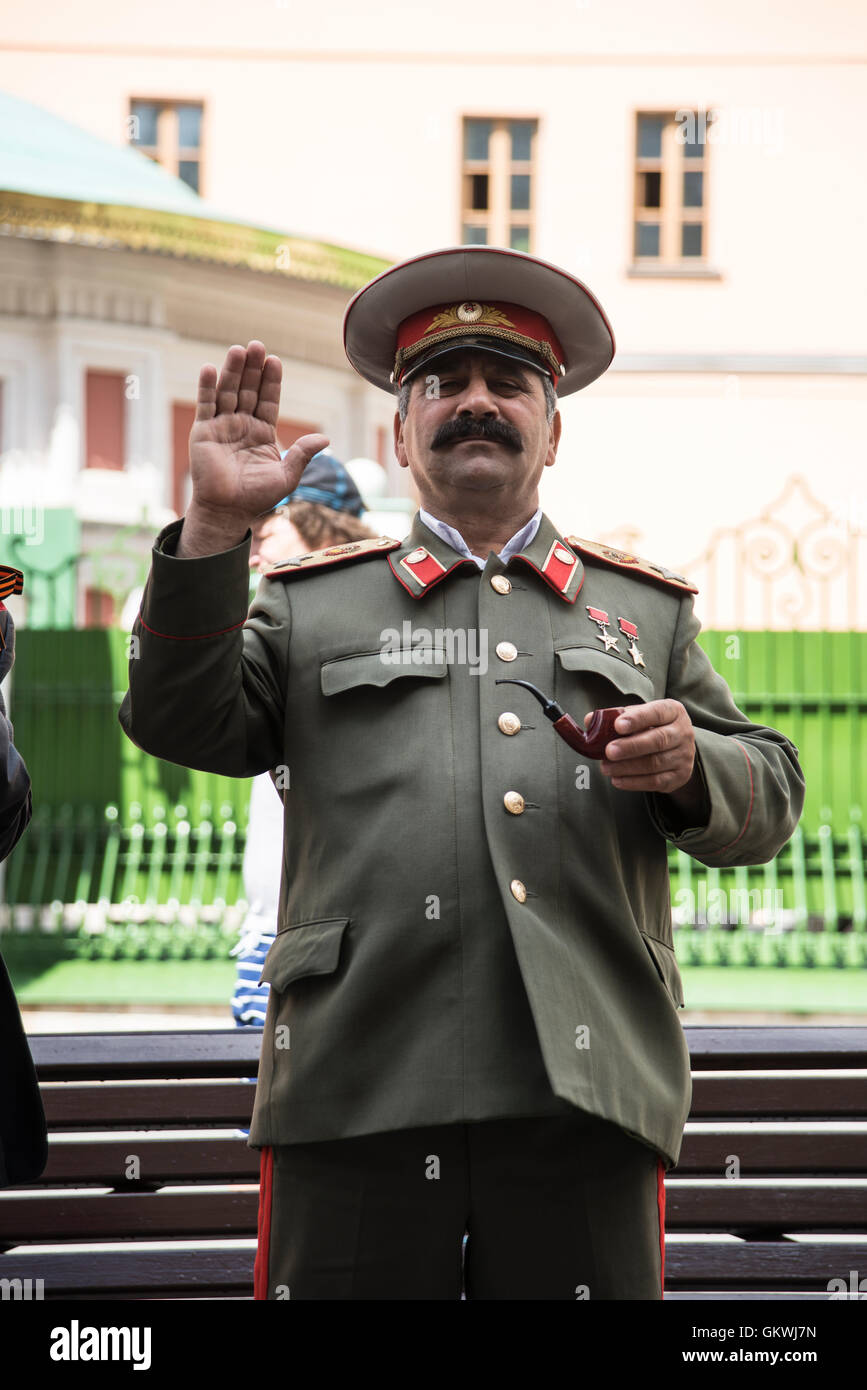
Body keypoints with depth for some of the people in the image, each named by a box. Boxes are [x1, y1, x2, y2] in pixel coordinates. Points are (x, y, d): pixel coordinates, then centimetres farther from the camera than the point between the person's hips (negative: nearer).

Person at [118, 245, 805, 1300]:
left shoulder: (649, 609, 21)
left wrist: (689, 768, -5)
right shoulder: (308, 604, 18)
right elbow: (181, 726, 5)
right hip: (357, 1088, -1)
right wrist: (215, 528, -4)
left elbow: (769, 798, 18)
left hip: (585, 1092, 1)